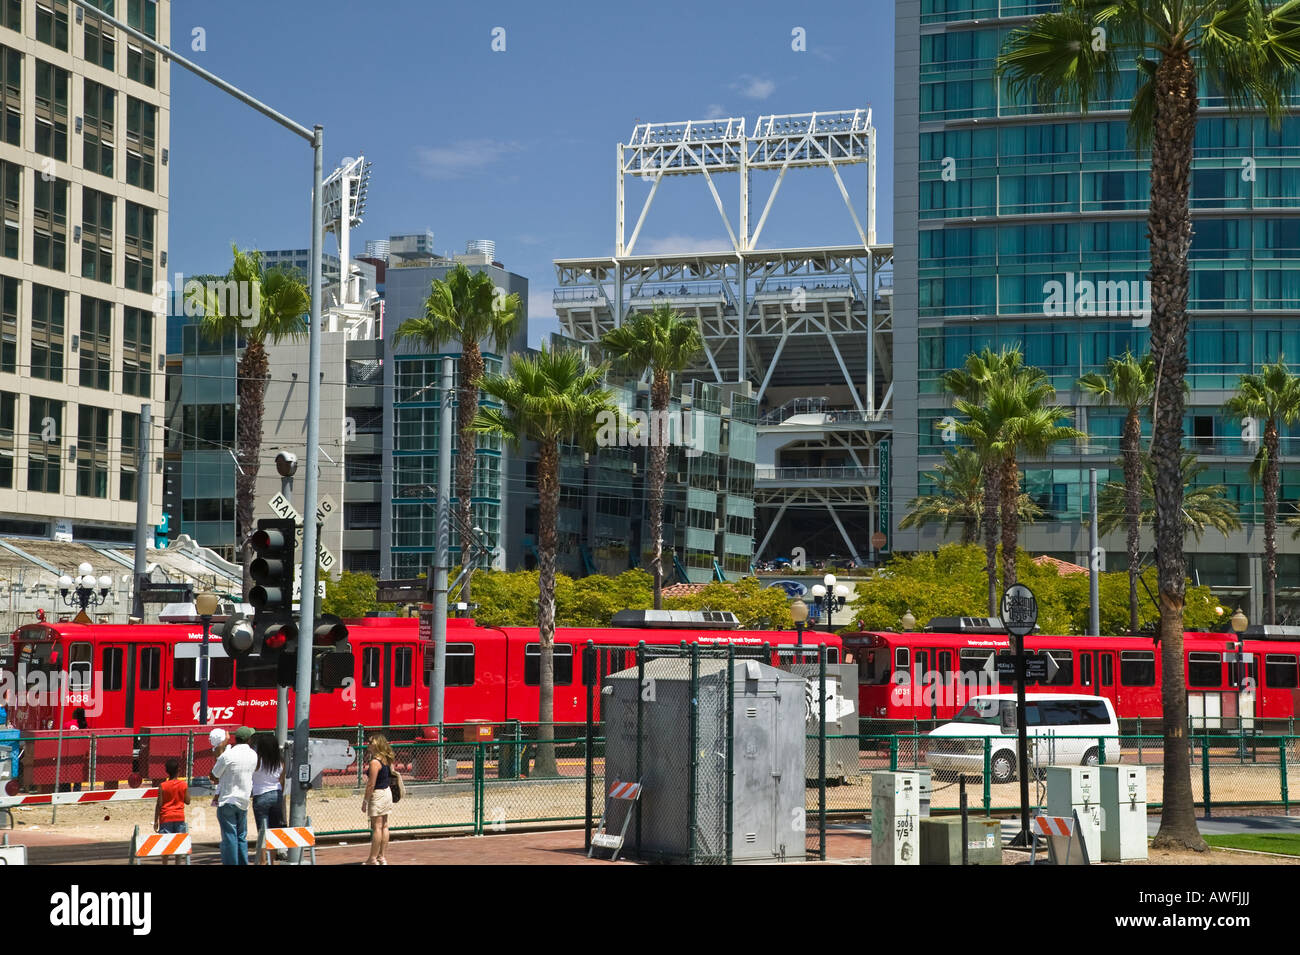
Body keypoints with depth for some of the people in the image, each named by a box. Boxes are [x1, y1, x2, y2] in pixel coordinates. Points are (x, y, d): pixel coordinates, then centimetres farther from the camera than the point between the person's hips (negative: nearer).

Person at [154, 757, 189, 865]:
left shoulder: (162, 786, -6)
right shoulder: (184, 784, -3)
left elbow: (159, 804, -6)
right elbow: (187, 801, 1)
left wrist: (156, 821, 0)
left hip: (166, 818, -1)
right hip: (179, 817, 1)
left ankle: (164, 864, 0)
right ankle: (178, 863, 3)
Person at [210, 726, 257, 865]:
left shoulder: (228, 755, -15)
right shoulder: (253, 755, 1)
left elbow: (213, 776, -7)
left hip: (227, 801, -5)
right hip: (243, 801, 5)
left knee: (229, 837, -3)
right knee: (242, 837, 14)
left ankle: (230, 864, -4)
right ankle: (243, 863, 14)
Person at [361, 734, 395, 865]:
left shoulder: (374, 762, -19)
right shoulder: (386, 759, 6)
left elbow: (371, 784, -20)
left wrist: (365, 800, -13)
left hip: (378, 795, -9)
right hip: (387, 792, 9)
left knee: (377, 827, -4)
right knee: (384, 826, 11)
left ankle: (373, 859, 1)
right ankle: (381, 857, 17)